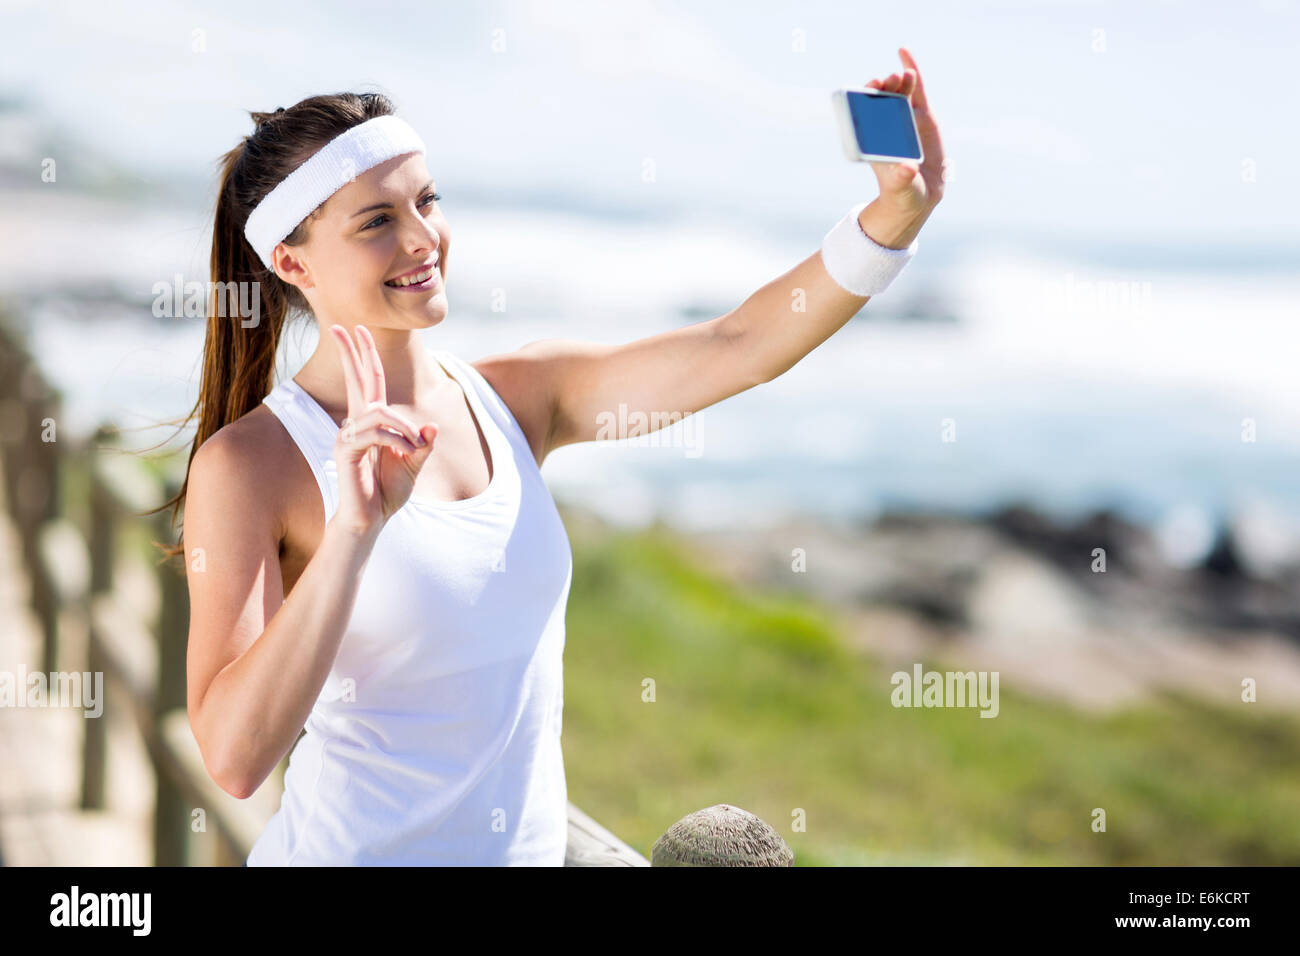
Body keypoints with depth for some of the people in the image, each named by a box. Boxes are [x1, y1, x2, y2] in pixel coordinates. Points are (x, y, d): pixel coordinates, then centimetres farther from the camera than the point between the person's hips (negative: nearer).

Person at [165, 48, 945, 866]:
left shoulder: (514, 398, 0)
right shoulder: (248, 465, -14)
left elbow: (739, 347, -10)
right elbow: (234, 756, -24)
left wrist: (898, 213, -23)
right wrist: (352, 533, -31)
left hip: (536, 843, 5)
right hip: (352, 850, -5)